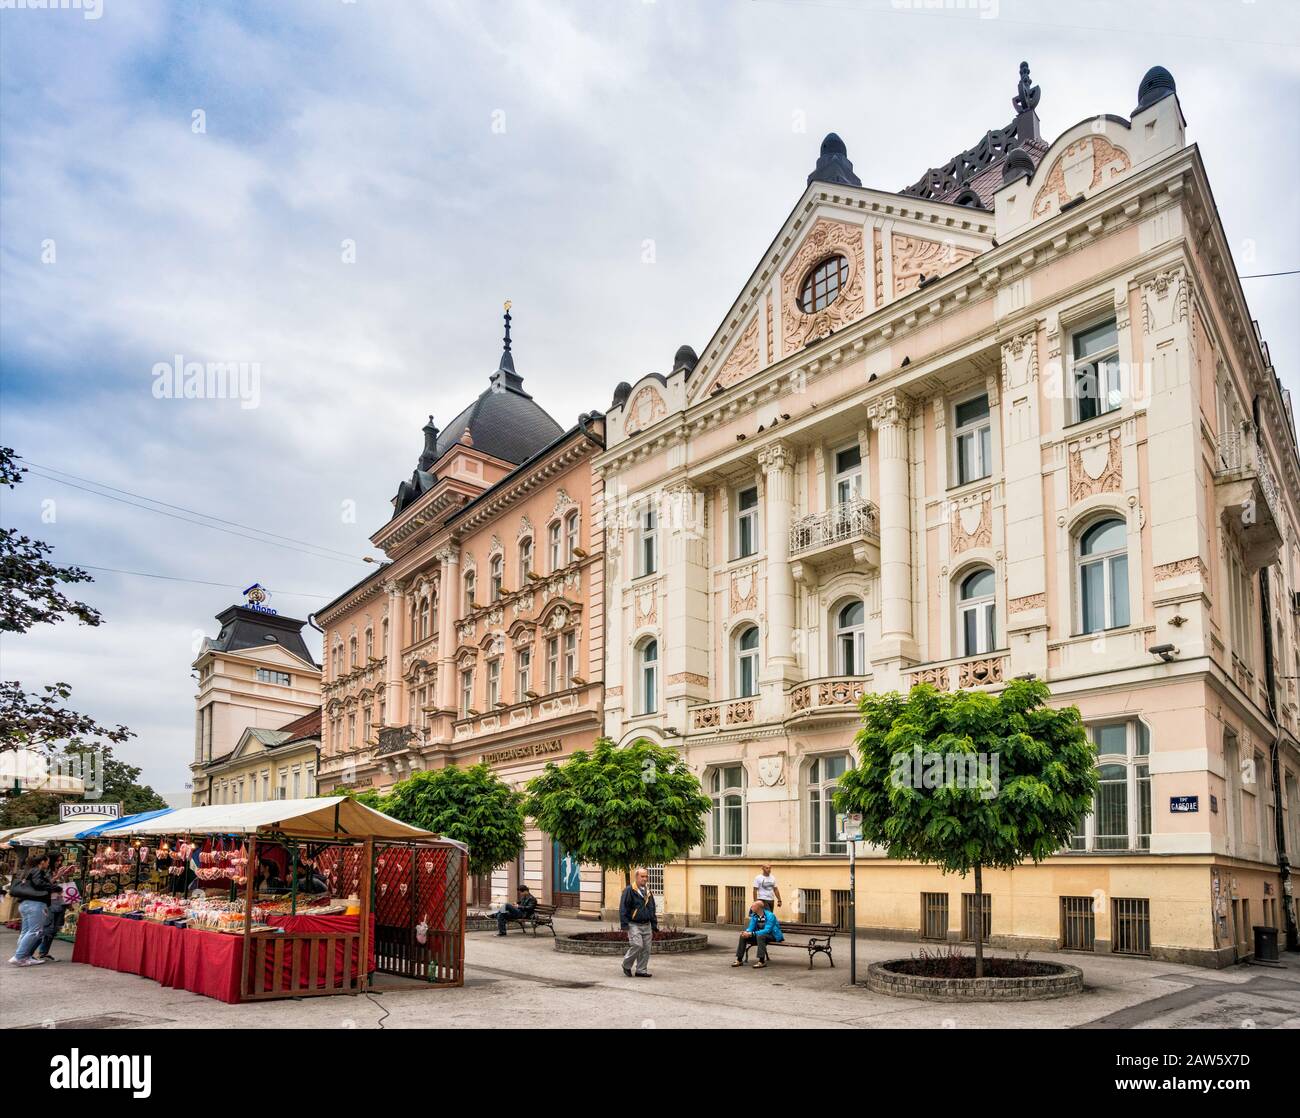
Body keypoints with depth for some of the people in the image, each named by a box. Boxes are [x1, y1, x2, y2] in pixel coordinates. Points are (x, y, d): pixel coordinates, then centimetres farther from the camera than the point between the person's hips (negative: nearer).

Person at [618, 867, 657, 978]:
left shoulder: (648, 892, 16)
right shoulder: (629, 890, -6)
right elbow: (623, 909, -9)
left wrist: (654, 926, 17)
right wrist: (624, 925, -14)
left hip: (646, 925, 7)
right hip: (634, 925, -6)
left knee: (646, 948, 3)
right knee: (637, 945, -17)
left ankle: (641, 970, 13)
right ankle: (626, 965, 5)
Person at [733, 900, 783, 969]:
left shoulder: (770, 916, -22)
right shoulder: (754, 916, 0)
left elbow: (767, 930, -30)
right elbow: (750, 928, 2)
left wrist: (751, 934, -35)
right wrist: (746, 932, -25)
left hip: (773, 936, -7)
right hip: (760, 934, 7)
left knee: (760, 936, -38)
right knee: (743, 936, -10)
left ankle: (762, 961, -34)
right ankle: (739, 960, -4)